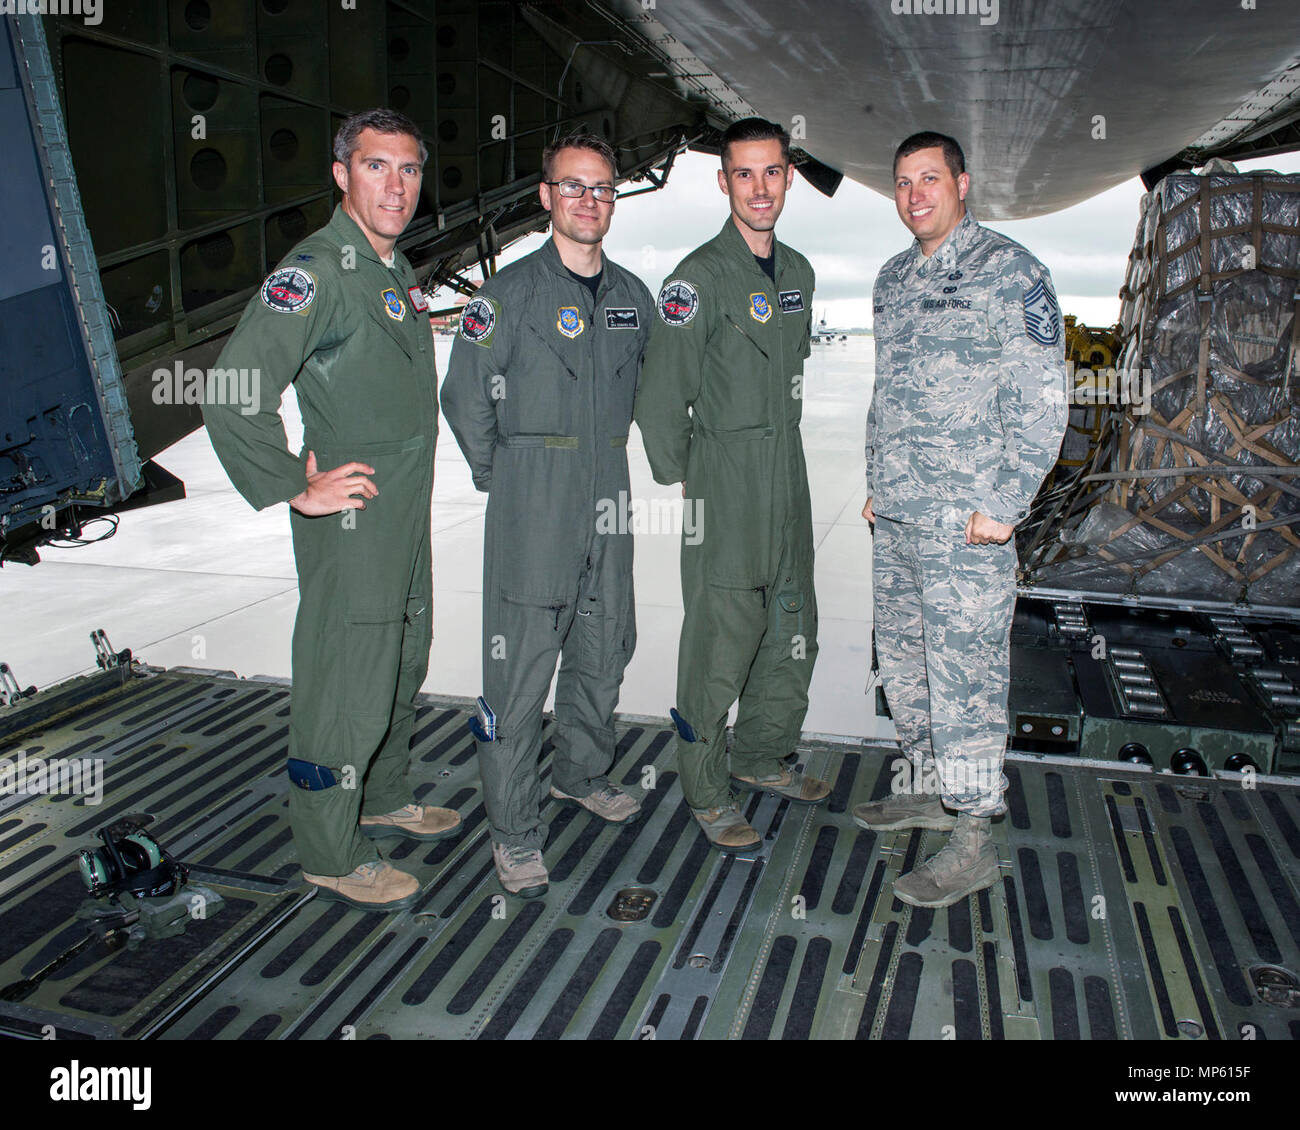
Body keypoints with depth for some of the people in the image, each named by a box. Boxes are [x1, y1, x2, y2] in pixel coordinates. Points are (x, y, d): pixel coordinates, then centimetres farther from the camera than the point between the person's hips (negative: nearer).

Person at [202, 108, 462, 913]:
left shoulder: (396, 268, 12)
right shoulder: (315, 272, -17)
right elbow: (233, 398, -25)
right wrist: (296, 489, -20)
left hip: (408, 512, 9)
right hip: (349, 520, -9)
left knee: (403, 666, 20)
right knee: (348, 686, 0)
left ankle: (384, 801, 40)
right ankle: (331, 854, 17)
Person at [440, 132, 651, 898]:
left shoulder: (631, 295, 10)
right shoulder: (512, 292, -6)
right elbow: (466, 398, -3)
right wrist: (504, 477, 1)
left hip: (608, 504, 6)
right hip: (532, 510, -5)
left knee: (605, 650, 15)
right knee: (521, 669, -4)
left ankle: (582, 774, 38)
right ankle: (515, 831, 8)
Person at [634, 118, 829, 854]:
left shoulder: (799, 272, 12)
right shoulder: (701, 277, -12)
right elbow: (662, 398, -12)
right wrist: (682, 482, -7)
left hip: (788, 479, 8)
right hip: (725, 487, -7)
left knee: (794, 631, 15)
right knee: (721, 641, -2)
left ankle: (763, 759, 35)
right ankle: (707, 792, 14)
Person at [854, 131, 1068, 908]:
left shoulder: (1010, 272, -6)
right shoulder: (894, 279, 16)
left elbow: (1042, 400, -11)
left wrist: (1004, 506, -16)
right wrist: (877, 483, 17)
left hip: (966, 522, -8)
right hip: (894, 519, 8)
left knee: (966, 673, -5)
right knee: (904, 659, 15)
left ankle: (974, 841, 7)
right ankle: (931, 789, 33)